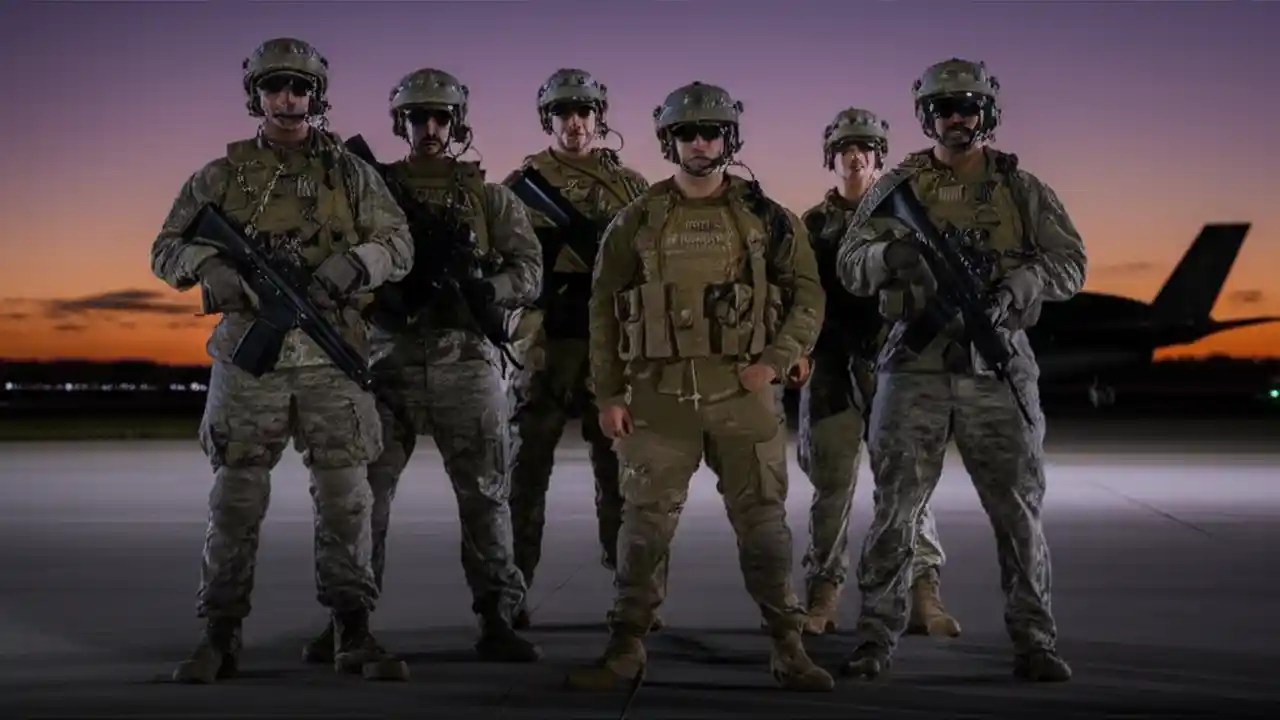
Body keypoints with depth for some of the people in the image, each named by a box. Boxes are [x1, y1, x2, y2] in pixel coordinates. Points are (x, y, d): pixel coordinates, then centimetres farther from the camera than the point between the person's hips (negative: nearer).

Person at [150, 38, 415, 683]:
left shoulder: (350, 173, 7)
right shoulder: (222, 175, 7)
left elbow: (399, 245, 4)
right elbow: (166, 250, 7)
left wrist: (352, 265, -16)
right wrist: (213, 265, -14)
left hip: (332, 356, 0)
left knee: (345, 496, 2)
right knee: (236, 500, 4)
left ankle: (354, 636, 11)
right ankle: (220, 639, 13)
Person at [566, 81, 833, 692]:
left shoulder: (765, 217, 5)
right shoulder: (636, 222, 5)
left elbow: (808, 296, 7)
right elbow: (604, 310, 6)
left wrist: (776, 361, -6)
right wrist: (608, 394, 1)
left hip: (742, 393, 0)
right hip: (659, 394, 0)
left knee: (762, 521, 4)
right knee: (646, 522, 4)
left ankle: (788, 649, 14)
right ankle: (625, 647, 14)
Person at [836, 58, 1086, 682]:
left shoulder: (1022, 189, 8)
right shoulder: (899, 186, 8)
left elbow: (1070, 264, 2)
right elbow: (850, 266, 3)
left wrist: (1013, 287, -16)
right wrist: (892, 254, -19)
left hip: (999, 367, 0)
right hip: (915, 366, 0)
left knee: (1018, 507, 3)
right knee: (894, 506, 3)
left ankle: (1033, 640, 13)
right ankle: (876, 637, 12)